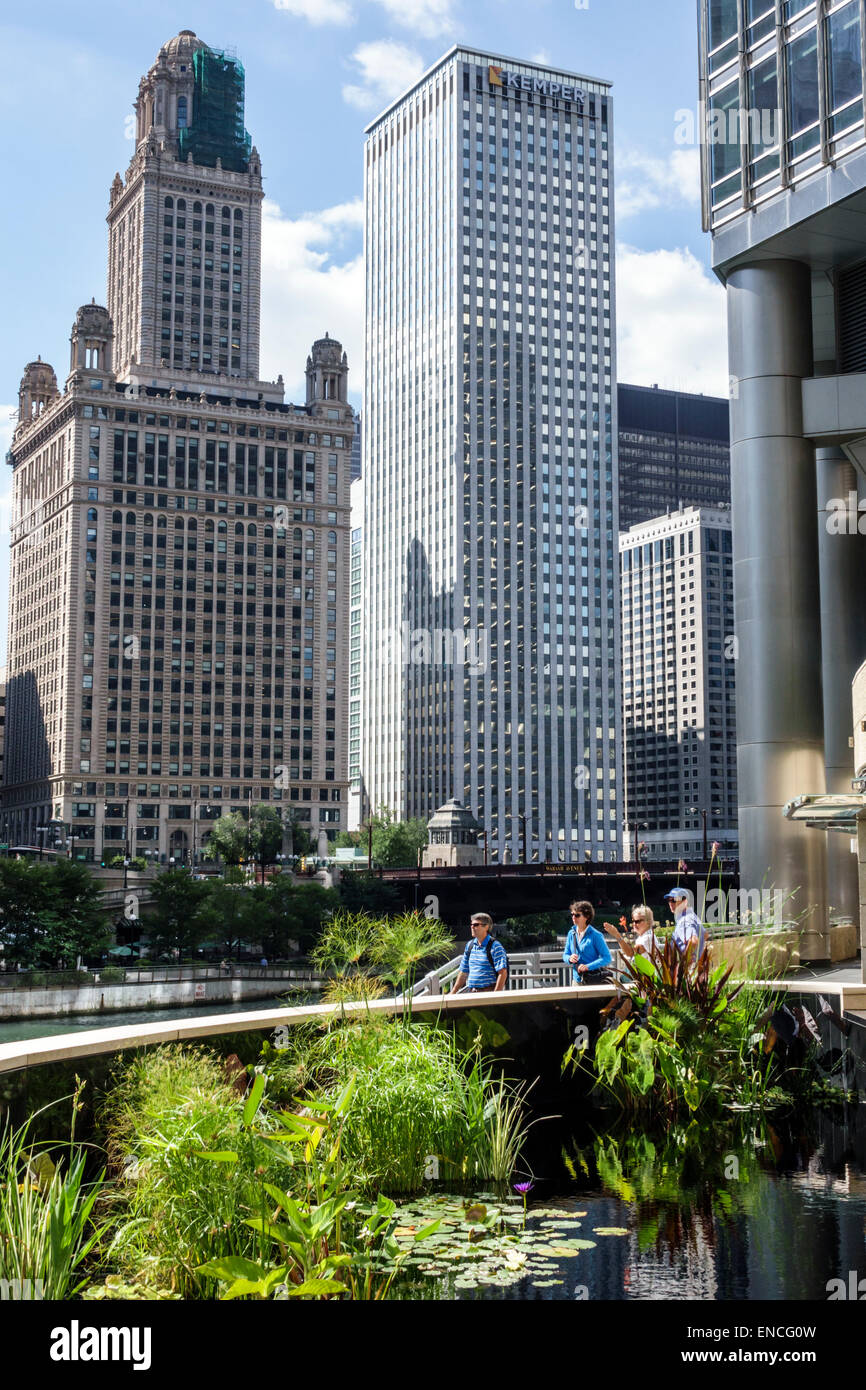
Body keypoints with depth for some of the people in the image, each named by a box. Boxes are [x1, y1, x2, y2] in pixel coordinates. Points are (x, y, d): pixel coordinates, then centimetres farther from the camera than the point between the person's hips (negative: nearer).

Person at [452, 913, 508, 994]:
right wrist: (453, 993, 19)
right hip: (470, 993, 6)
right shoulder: (469, 945, 15)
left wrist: (495, 996, -18)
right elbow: (464, 972, 22)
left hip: (488, 993, -6)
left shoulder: (495, 946, -5)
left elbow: (502, 973, -12)